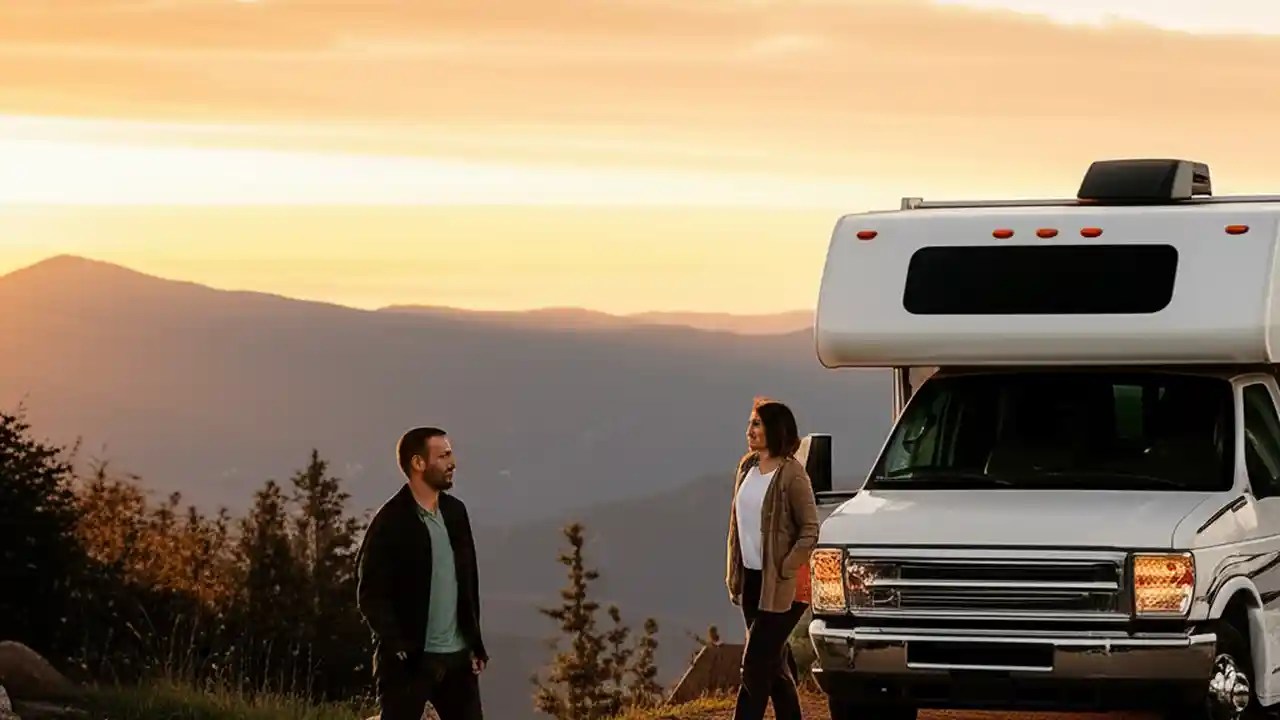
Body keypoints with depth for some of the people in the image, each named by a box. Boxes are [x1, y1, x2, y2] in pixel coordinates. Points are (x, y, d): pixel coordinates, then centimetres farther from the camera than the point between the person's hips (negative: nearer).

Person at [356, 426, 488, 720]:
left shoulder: (455, 511, 9)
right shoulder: (391, 521, -11)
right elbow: (370, 595, -12)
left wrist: (475, 643, 11)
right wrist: (399, 648, -18)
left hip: (458, 655, 6)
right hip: (410, 660, -6)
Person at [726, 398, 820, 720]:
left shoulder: (791, 474, -15)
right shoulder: (747, 467, 8)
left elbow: (810, 530, -13)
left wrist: (785, 571, -17)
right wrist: (734, 571, 10)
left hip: (780, 586, -8)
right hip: (752, 581, 8)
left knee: (755, 666, -10)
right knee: (776, 665, 15)